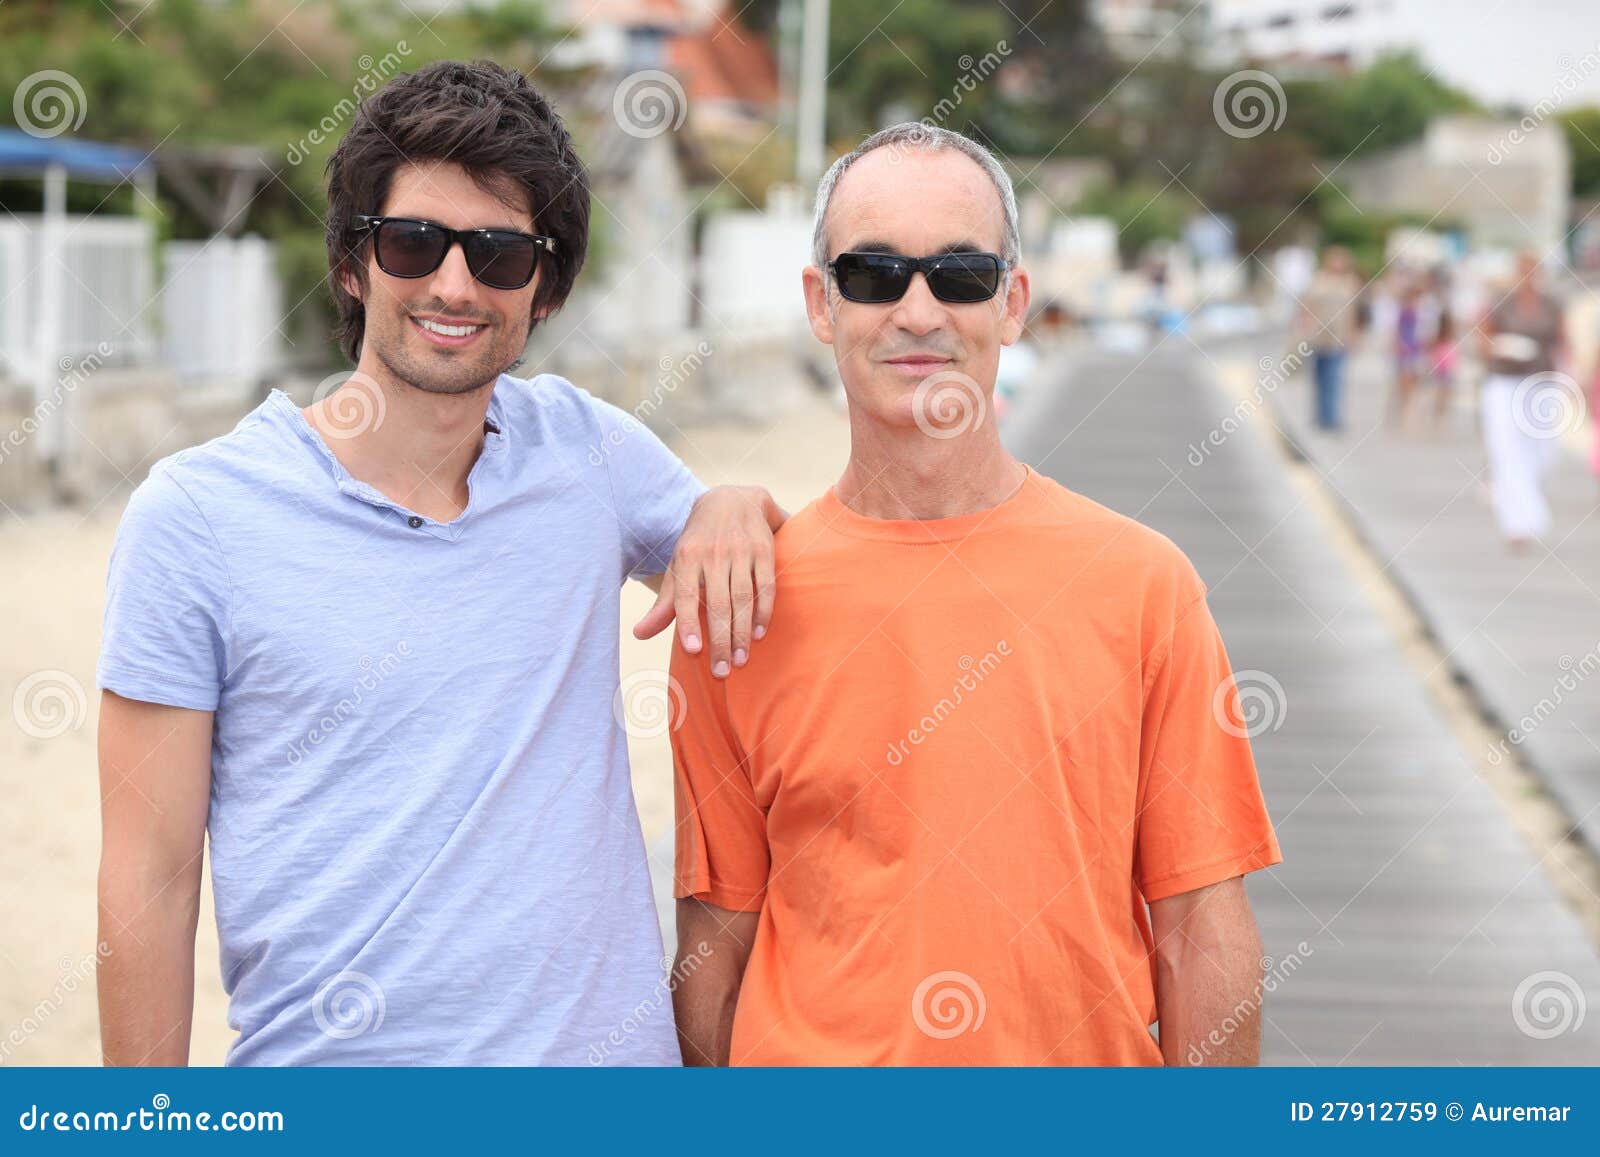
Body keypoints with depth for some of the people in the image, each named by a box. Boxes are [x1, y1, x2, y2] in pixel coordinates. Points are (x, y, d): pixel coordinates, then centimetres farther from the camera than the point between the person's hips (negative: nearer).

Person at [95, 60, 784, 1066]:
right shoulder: (196, 513, -8)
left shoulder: (586, 448, 2)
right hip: (322, 1063, -3)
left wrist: (735, 509, -3)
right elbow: (150, 877, -7)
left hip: (605, 1046, 3)